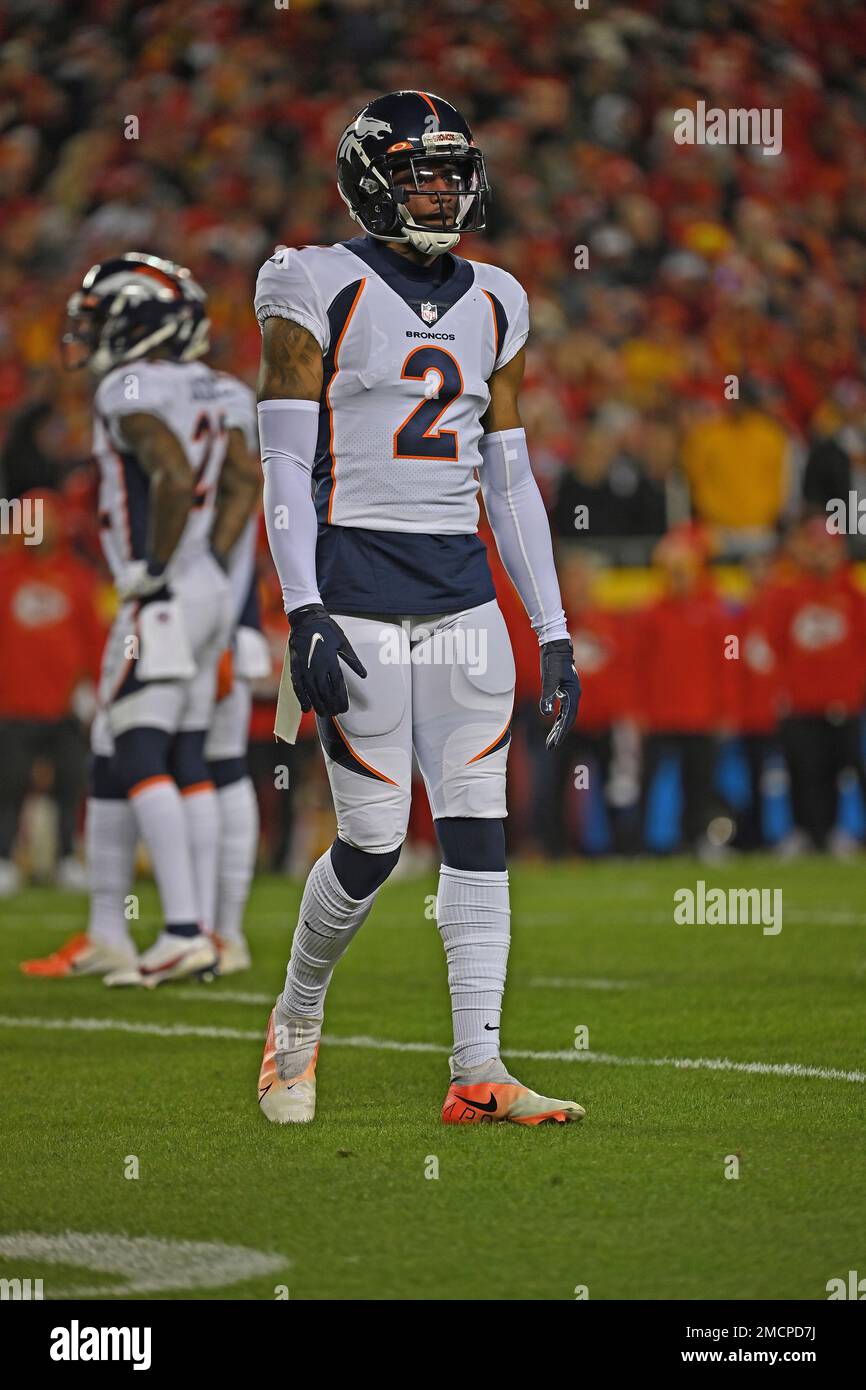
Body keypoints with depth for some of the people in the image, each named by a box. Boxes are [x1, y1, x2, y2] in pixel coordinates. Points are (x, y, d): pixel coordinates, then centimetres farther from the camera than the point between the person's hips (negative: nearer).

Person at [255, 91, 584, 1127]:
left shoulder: (493, 305, 13)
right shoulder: (321, 290, -3)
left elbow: (509, 476, 16)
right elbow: (286, 463, -7)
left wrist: (552, 630, 12)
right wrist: (304, 613, -16)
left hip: (462, 592, 5)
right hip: (356, 584, -5)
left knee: (479, 832, -2)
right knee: (374, 840, -5)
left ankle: (478, 1073, -2)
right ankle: (297, 1021, 20)